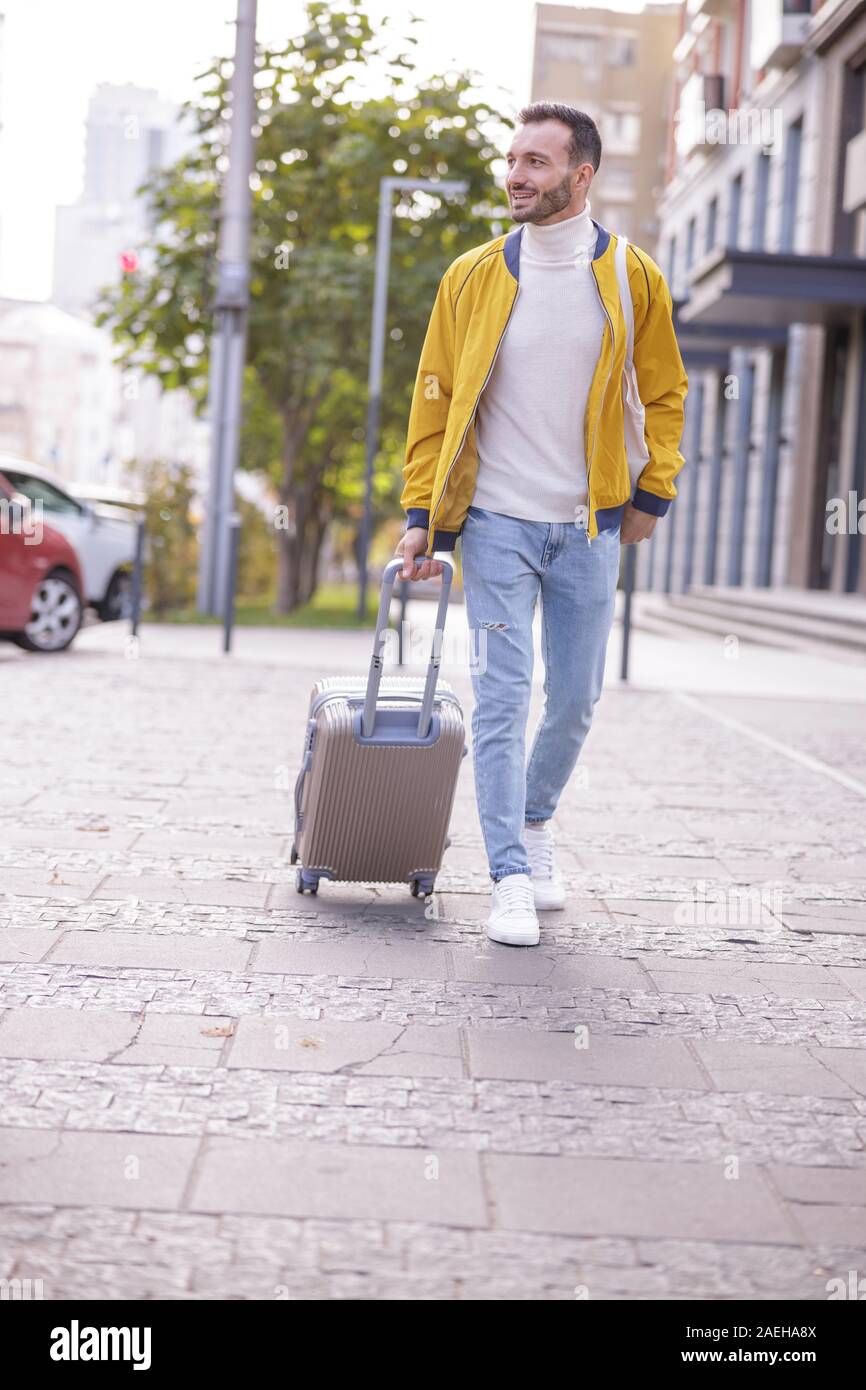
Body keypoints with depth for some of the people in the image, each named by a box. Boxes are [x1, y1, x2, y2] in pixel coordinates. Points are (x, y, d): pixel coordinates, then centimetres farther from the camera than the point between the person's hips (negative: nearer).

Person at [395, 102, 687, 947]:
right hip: (497, 522, -1)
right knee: (502, 698, -7)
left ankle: (535, 820, 35)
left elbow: (665, 392, 10)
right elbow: (435, 398, 3)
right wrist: (421, 514, -2)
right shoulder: (473, 277, -1)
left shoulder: (632, 278, 0)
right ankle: (511, 878, -2)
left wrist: (652, 495, 4)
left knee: (575, 699, 9)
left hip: (589, 528, 1)